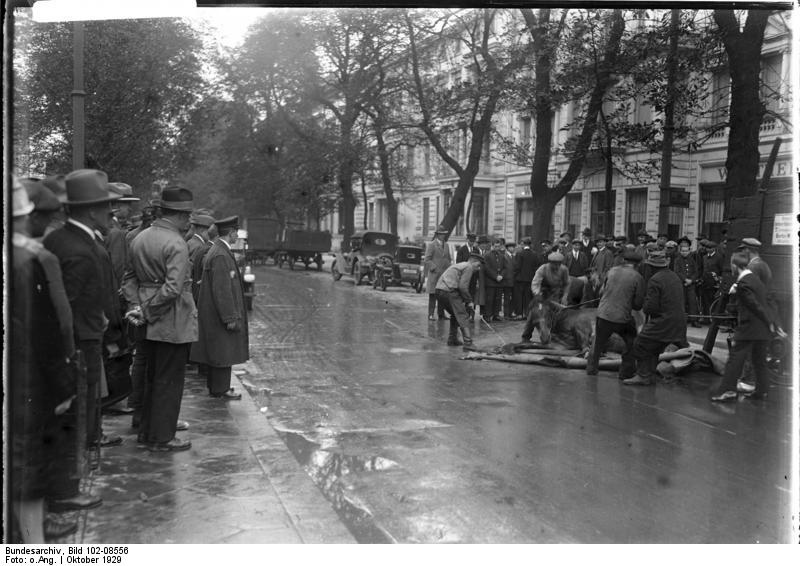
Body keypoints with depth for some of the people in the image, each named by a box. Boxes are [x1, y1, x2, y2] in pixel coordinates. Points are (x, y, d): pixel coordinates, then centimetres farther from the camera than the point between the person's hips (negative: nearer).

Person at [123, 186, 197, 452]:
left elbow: (129, 277, 11)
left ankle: (147, 431, 29)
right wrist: (146, 311, -15)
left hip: (153, 323, 8)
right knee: (169, 381, 2)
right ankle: (161, 438, 10)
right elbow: (173, 288, -26)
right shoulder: (176, 244, -19)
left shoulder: (139, 238, 8)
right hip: (174, 323, -8)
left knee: (152, 378, 19)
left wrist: (136, 305, 1)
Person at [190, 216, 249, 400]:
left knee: (216, 350, 17)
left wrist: (232, 314, 20)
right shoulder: (220, 256, -22)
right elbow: (222, 290, -24)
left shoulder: (217, 251, 11)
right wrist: (229, 317, -22)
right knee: (223, 350, 0)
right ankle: (220, 389, 9)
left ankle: (215, 386, 28)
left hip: (213, 314, 10)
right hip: (219, 314, -10)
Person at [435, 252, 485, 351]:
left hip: (439, 291, 9)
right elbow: (463, 287, -12)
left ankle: (452, 339, 27)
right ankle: (468, 343, -21)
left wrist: (467, 300, 20)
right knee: (462, 316, -11)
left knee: (455, 314, 26)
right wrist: (469, 301, -1)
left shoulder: (458, 265, 29)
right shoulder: (468, 267, -1)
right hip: (449, 291, -9)